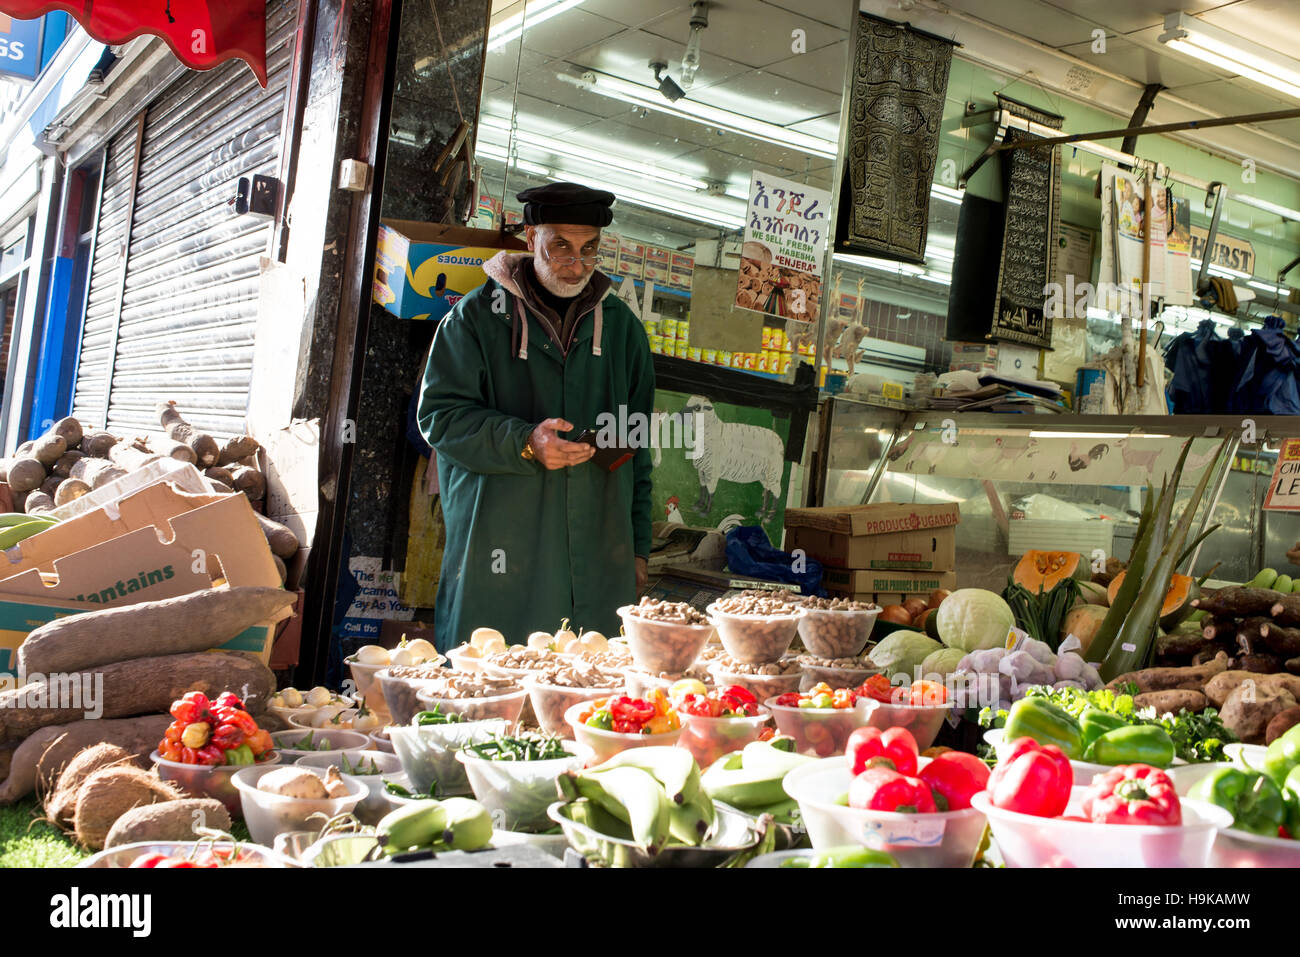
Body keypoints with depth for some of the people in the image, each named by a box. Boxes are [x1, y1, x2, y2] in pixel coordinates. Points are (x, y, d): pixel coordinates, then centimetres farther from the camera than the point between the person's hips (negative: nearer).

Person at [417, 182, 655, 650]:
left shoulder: (621, 326, 15)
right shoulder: (477, 316, 3)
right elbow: (439, 414, -2)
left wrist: (638, 546, 15)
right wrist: (525, 444, -18)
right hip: (499, 558, -3)